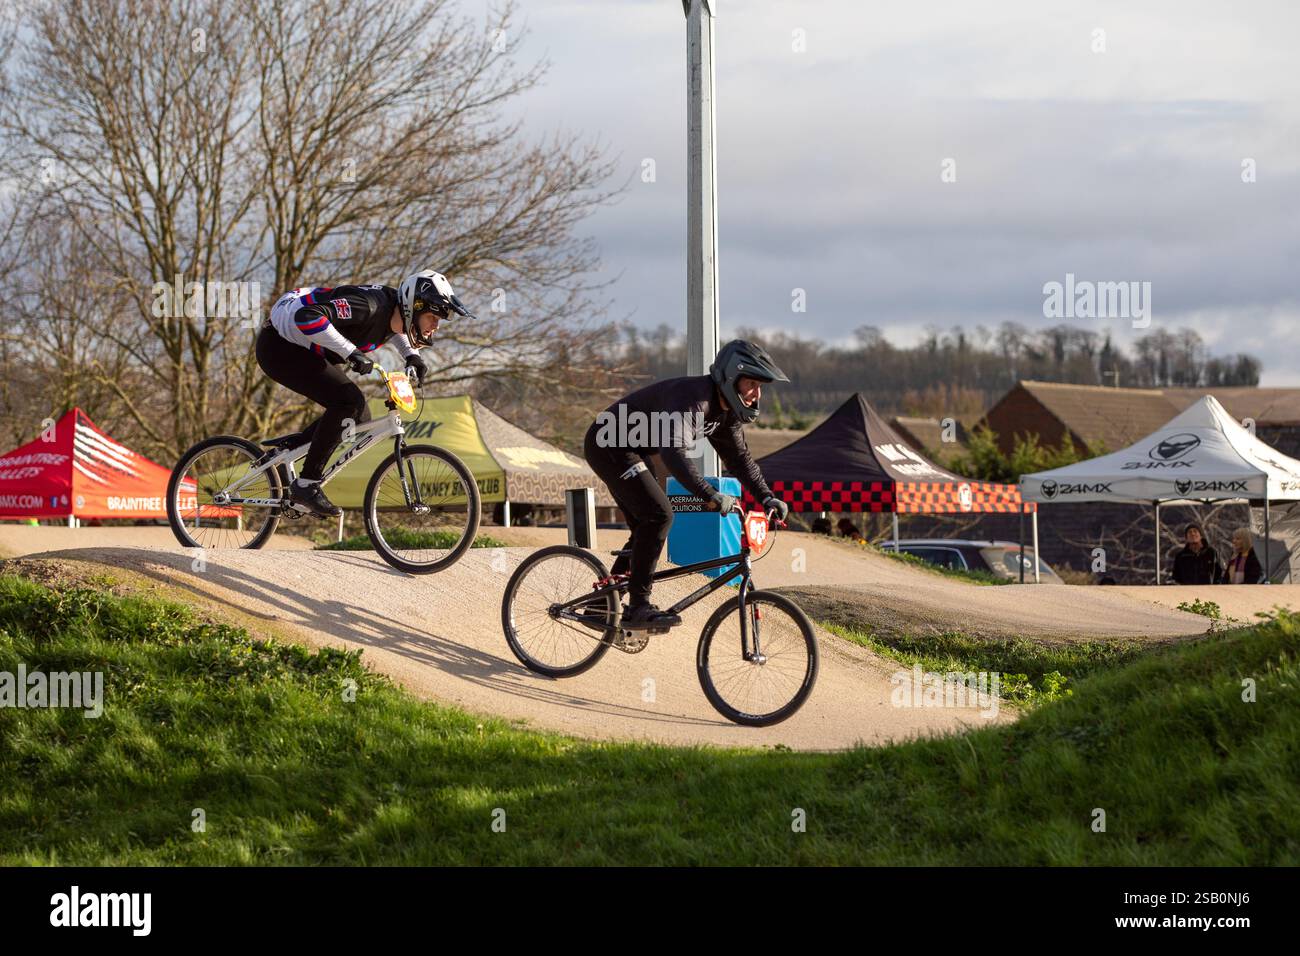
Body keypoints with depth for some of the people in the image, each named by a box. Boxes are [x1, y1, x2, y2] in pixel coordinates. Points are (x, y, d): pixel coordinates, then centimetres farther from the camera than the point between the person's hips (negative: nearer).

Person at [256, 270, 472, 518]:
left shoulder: (394, 310, -3)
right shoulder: (369, 306, -31)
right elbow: (308, 316, -40)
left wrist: (412, 355, 6)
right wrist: (351, 352, -39)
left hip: (304, 350, 10)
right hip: (279, 347, -10)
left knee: (358, 419, 3)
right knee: (349, 400, -23)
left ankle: (288, 446, 17)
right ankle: (306, 485, -17)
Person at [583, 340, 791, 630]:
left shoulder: (724, 411, 2)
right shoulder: (692, 398, -29)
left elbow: (739, 457, 13)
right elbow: (675, 452, -43)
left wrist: (767, 498, 1)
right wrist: (710, 496, -52)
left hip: (632, 451, 10)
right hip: (609, 446, -10)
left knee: (647, 528, 11)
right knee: (659, 516, -20)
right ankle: (638, 607, -17)